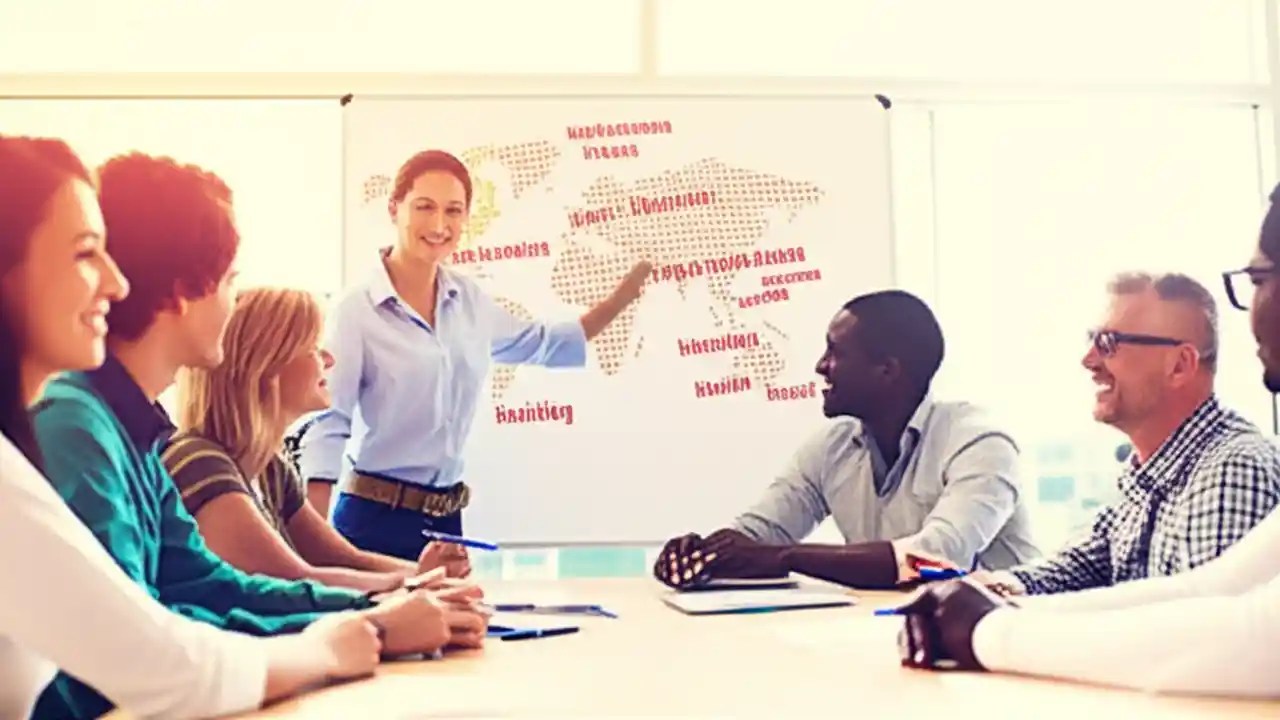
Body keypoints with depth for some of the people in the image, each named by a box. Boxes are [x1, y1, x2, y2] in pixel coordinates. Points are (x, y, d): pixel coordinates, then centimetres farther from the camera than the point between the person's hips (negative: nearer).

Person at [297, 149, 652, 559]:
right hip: (374, 519, -5)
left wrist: (621, 298, 14)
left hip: (446, 519, 6)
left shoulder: (469, 300, 4)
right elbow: (328, 423, -16)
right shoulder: (359, 311, -13)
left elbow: (538, 344, 21)